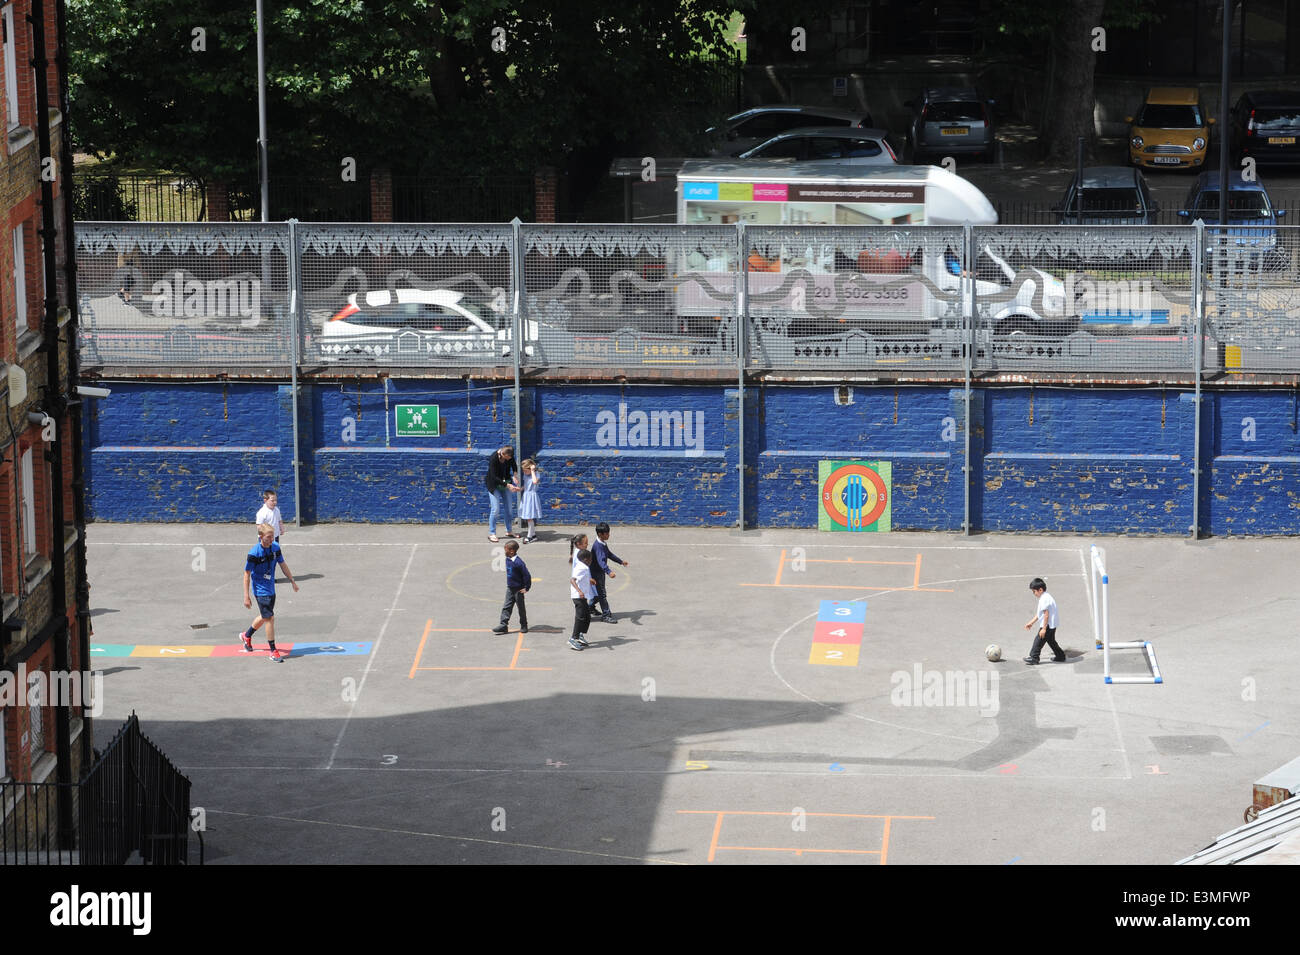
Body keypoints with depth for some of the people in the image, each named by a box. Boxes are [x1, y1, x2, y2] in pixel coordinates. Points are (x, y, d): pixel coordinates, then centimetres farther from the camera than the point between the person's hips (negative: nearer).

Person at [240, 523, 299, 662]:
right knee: (269, 618, -10)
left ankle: (246, 636, 46)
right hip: (260, 589, -7)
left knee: (264, 617, 21)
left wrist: (293, 581, 13)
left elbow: (283, 565, 11)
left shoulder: (275, 547, -3)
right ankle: (273, 652, -3)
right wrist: (246, 597, -15)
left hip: (271, 588, 7)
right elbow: (247, 574, -15)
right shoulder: (254, 553, -21)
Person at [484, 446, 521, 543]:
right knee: (495, 509, -10)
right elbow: (494, 477, -29)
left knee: (508, 508, 9)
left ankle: (509, 531, 23)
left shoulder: (510, 456, -14)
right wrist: (508, 485, -33)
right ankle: (491, 534, 0)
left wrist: (515, 474, -14)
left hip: (505, 483, 5)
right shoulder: (494, 458, -30)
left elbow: (513, 465, 7)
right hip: (494, 484, -5)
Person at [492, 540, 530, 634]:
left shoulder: (518, 562, -25)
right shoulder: (507, 560, 1)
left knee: (521, 608, 7)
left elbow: (527, 575, -21)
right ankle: (504, 625, 3)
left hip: (518, 589, -7)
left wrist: (526, 588, -15)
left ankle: (524, 626, 21)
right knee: (506, 607, 3)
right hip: (509, 588, 7)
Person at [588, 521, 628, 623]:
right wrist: (609, 572, -52)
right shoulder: (598, 546, -29)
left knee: (599, 592, 22)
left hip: (600, 572, 10)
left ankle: (591, 607, 42)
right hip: (596, 573, -10)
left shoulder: (604, 544, 4)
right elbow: (601, 561, -41)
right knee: (602, 594, -4)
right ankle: (606, 615, 1)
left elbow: (609, 554, 22)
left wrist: (621, 561, 30)